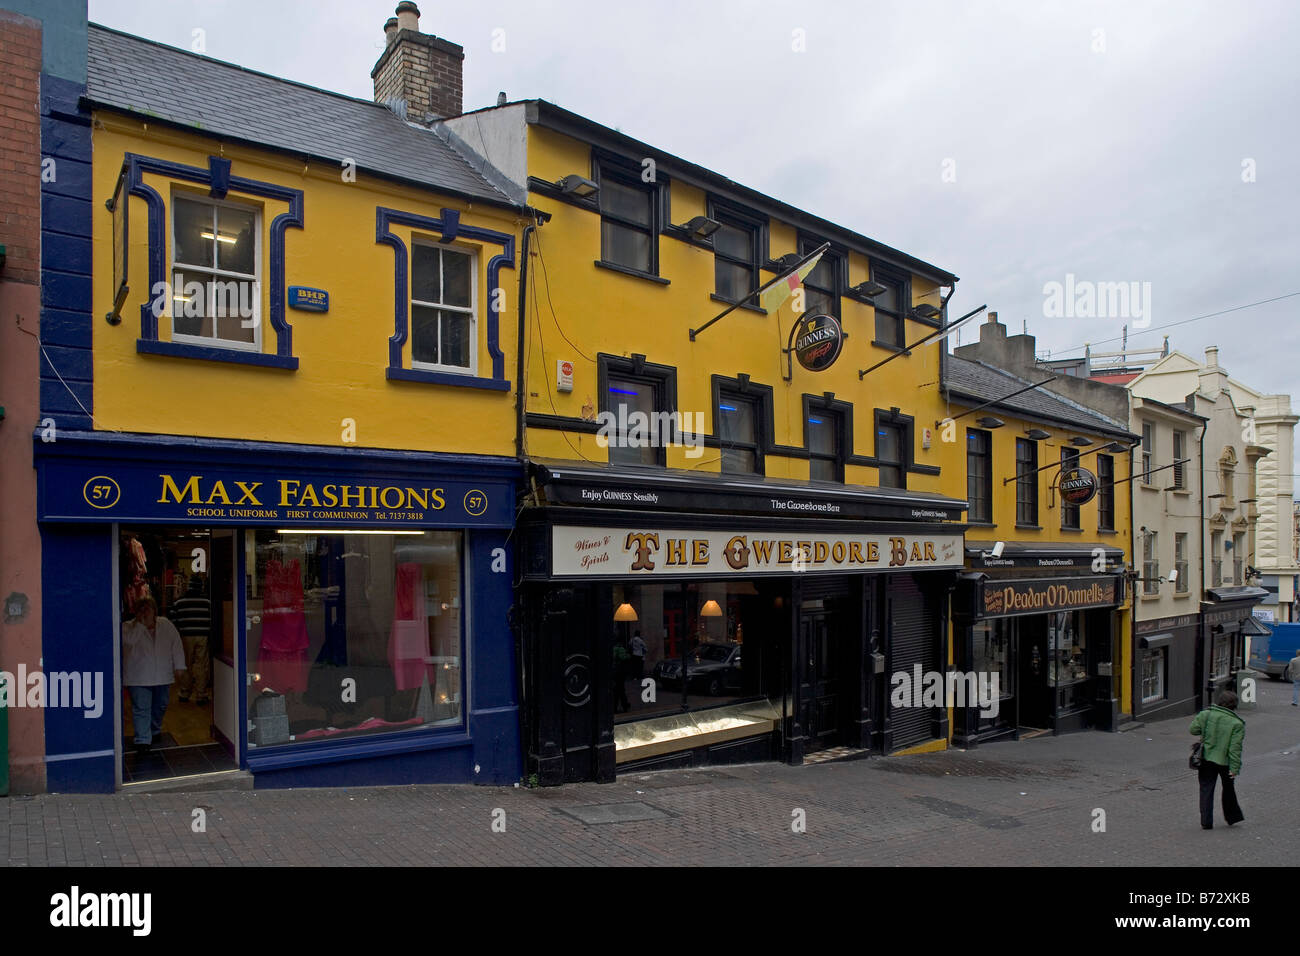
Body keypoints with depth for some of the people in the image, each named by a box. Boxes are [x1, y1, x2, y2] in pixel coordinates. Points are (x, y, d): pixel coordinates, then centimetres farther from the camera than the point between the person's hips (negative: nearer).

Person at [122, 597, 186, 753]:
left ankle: (155, 732, 35)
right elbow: (129, 640, -22)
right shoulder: (128, 627, -1)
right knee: (141, 709, -10)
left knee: (160, 706, 15)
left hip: (163, 676, 4)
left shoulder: (166, 625, 6)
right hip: (138, 679, -3)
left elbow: (176, 644, 7)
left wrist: (179, 665, 2)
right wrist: (140, 623, -19)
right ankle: (143, 740, -11)